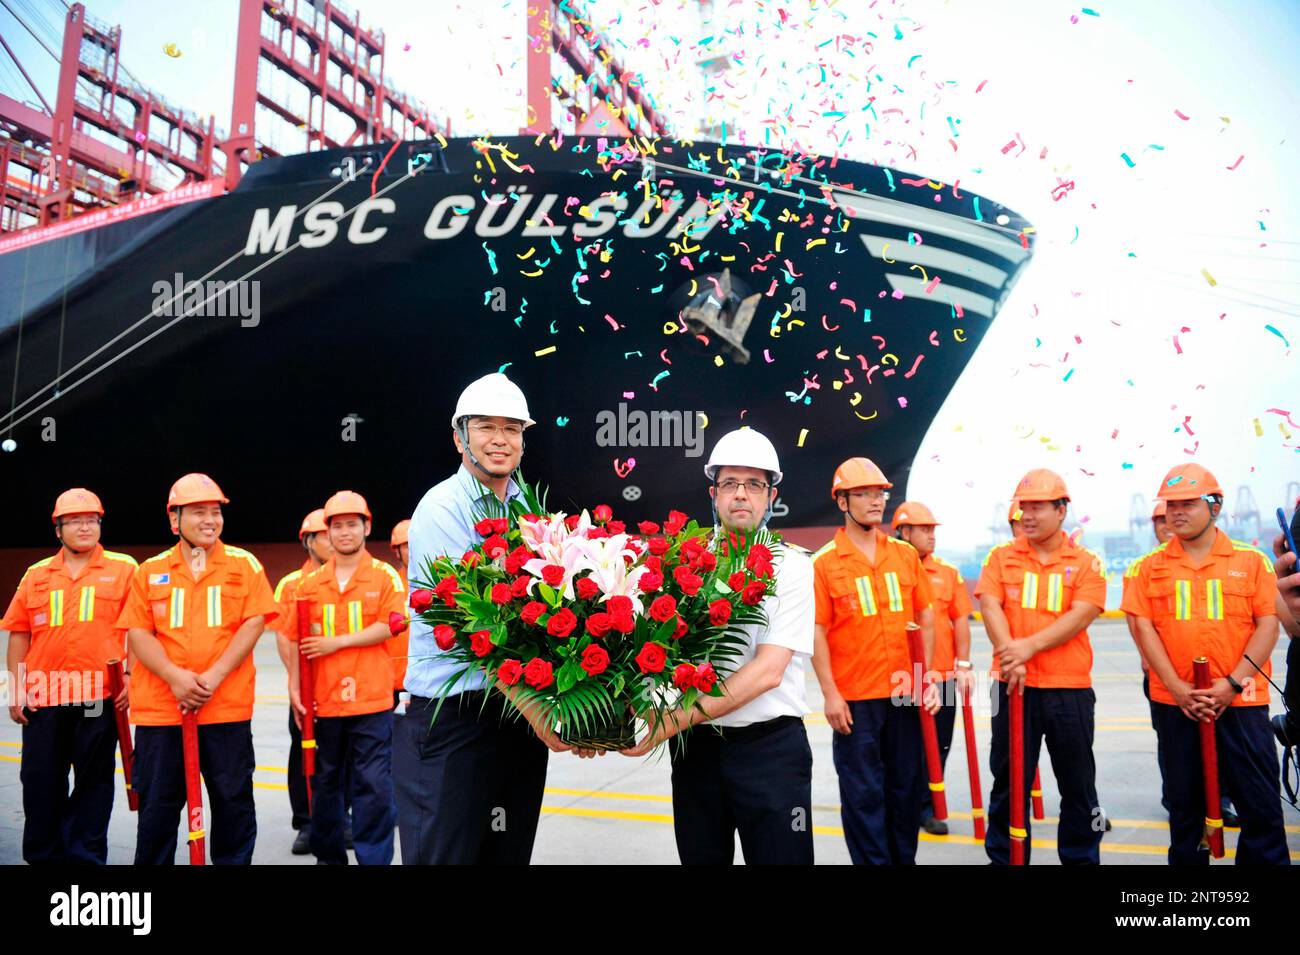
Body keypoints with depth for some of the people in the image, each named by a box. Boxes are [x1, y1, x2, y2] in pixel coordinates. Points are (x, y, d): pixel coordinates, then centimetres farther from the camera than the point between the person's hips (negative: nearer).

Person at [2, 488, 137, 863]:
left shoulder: (124, 569, 2)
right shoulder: (36, 575, 11)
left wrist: (133, 678, -9)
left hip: (101, 696, -3)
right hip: (42, 698, 3)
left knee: (94, 782, 7)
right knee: (40, 780, 10)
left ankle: (86, 856, 19)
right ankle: (42, 855, 25)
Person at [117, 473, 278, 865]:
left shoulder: (244, 564, 3)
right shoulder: (150, 571, 7)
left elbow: (253, 625, -4)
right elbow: (138, 632, 1)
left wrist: (213, 677, -15)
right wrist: (175, 677, -15)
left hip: (227, 706, -1)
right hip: (159, 707, 1)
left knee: (233, 801, 7)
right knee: (157, 804, 10)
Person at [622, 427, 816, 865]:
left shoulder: (790, 565, -5)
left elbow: (767, 671, -15)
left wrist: (672, 722, -21)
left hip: (769, 745, -2)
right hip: (695, 745, 3)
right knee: (700, 857, 16)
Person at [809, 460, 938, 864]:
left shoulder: (906, 554, 6)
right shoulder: (824, 562, -5)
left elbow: (926, 618, 11)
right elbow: (816, 633, -7)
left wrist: (929, 679, 5)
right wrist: (830, 694, -10)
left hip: (905, 694, 4)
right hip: (854, 698, -4)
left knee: (908, 786, 14)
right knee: (864, 793, 6)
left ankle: (905, 857, 30)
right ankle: (872, 860, 20)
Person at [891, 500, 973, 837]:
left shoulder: (948, 572, 7)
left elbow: (960, 620, 7)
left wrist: (963, 665, 0)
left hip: (943, 676, 3)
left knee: (938, 746, 10)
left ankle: (927, 807, 25)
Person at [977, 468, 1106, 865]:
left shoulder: (1086, 563, 1)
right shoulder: (1001, 558, 5)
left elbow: (1080, 616, -11)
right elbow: (990, 607, -6)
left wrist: (1030, 646, -22)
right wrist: (1010, 657, -19)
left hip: (1070, 688, 0)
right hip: (1013, 684, 1)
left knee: (1078, 784, 12)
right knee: (1009, 782, 8)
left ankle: (1082, 857, 28)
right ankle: (1003, 857, 21)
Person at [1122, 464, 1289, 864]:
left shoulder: (1251, 560, 3)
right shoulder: (1151, 566, 5)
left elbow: (1268, 624, -2)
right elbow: (1144, 626, -1)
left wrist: (1232, 684, -12)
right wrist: (1177, 688, -10)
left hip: (1241, 701, -1)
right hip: (1174, 701, 1)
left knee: (1260, 802, 3)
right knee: (1184, 802, 12)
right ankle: (1186, 861, 27)